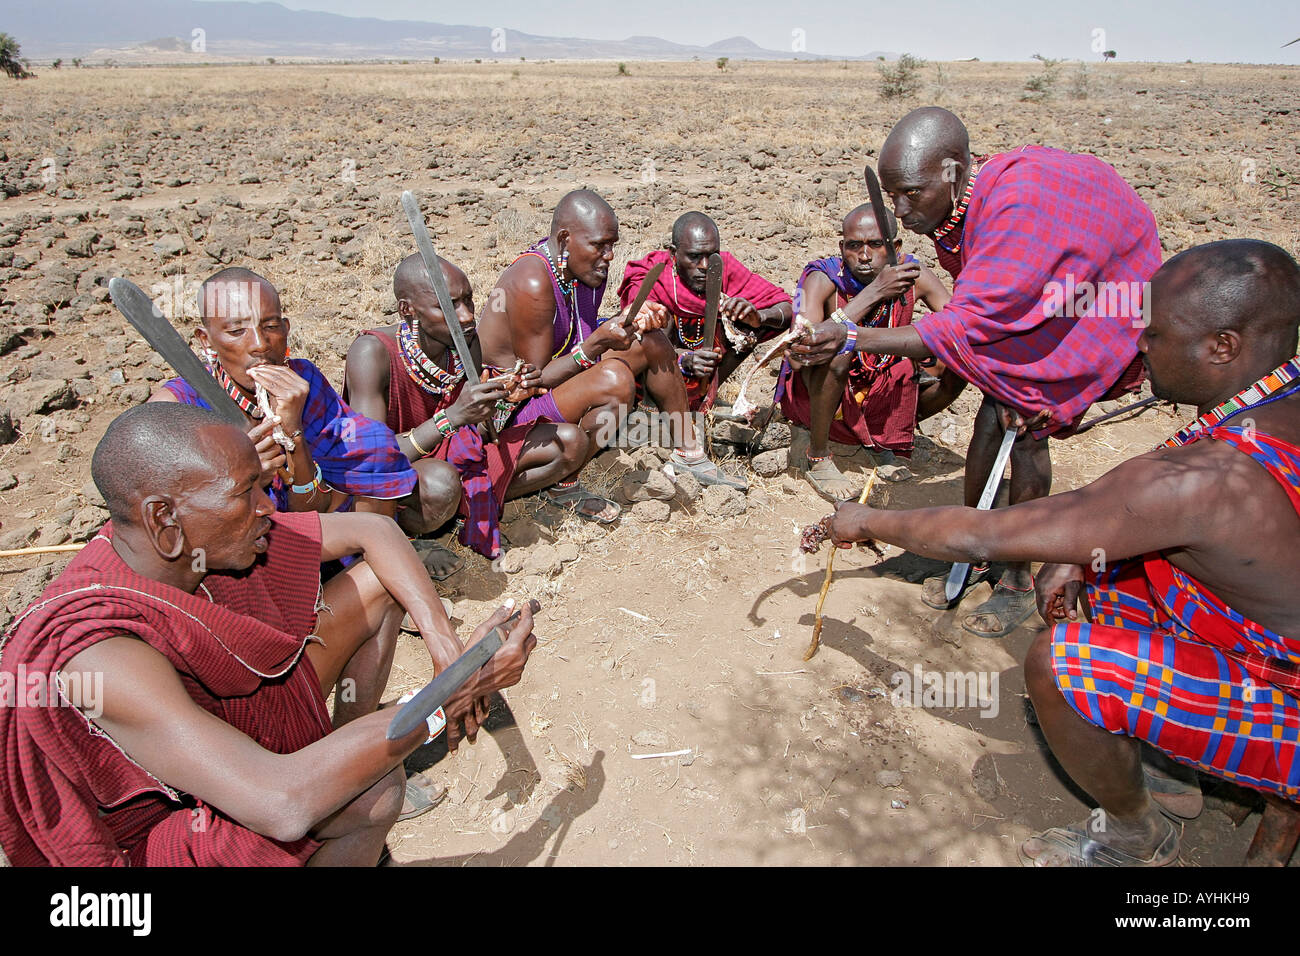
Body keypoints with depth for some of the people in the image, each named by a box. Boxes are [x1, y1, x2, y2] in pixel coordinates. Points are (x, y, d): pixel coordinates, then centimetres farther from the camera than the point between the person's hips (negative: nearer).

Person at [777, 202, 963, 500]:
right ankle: (817, 457, -14)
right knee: (838, 350, -35)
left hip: (878, 396, 5)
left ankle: (891, 437, 12)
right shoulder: (823, 279, -23)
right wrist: (874, 293, -40)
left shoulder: (914, 276, -12)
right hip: (815, 397, -5)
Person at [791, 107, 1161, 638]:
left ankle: (1018, 579, 5)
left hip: (1104, 297, -7)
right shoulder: (956, 202, -12)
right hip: (1027, 295, 7)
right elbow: (975, 310, -4)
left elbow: (963, 327, -41)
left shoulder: (1017, 204, -39)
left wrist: (850, 339, -48)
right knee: (994, 417, 1)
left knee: (1024, 428, -11)